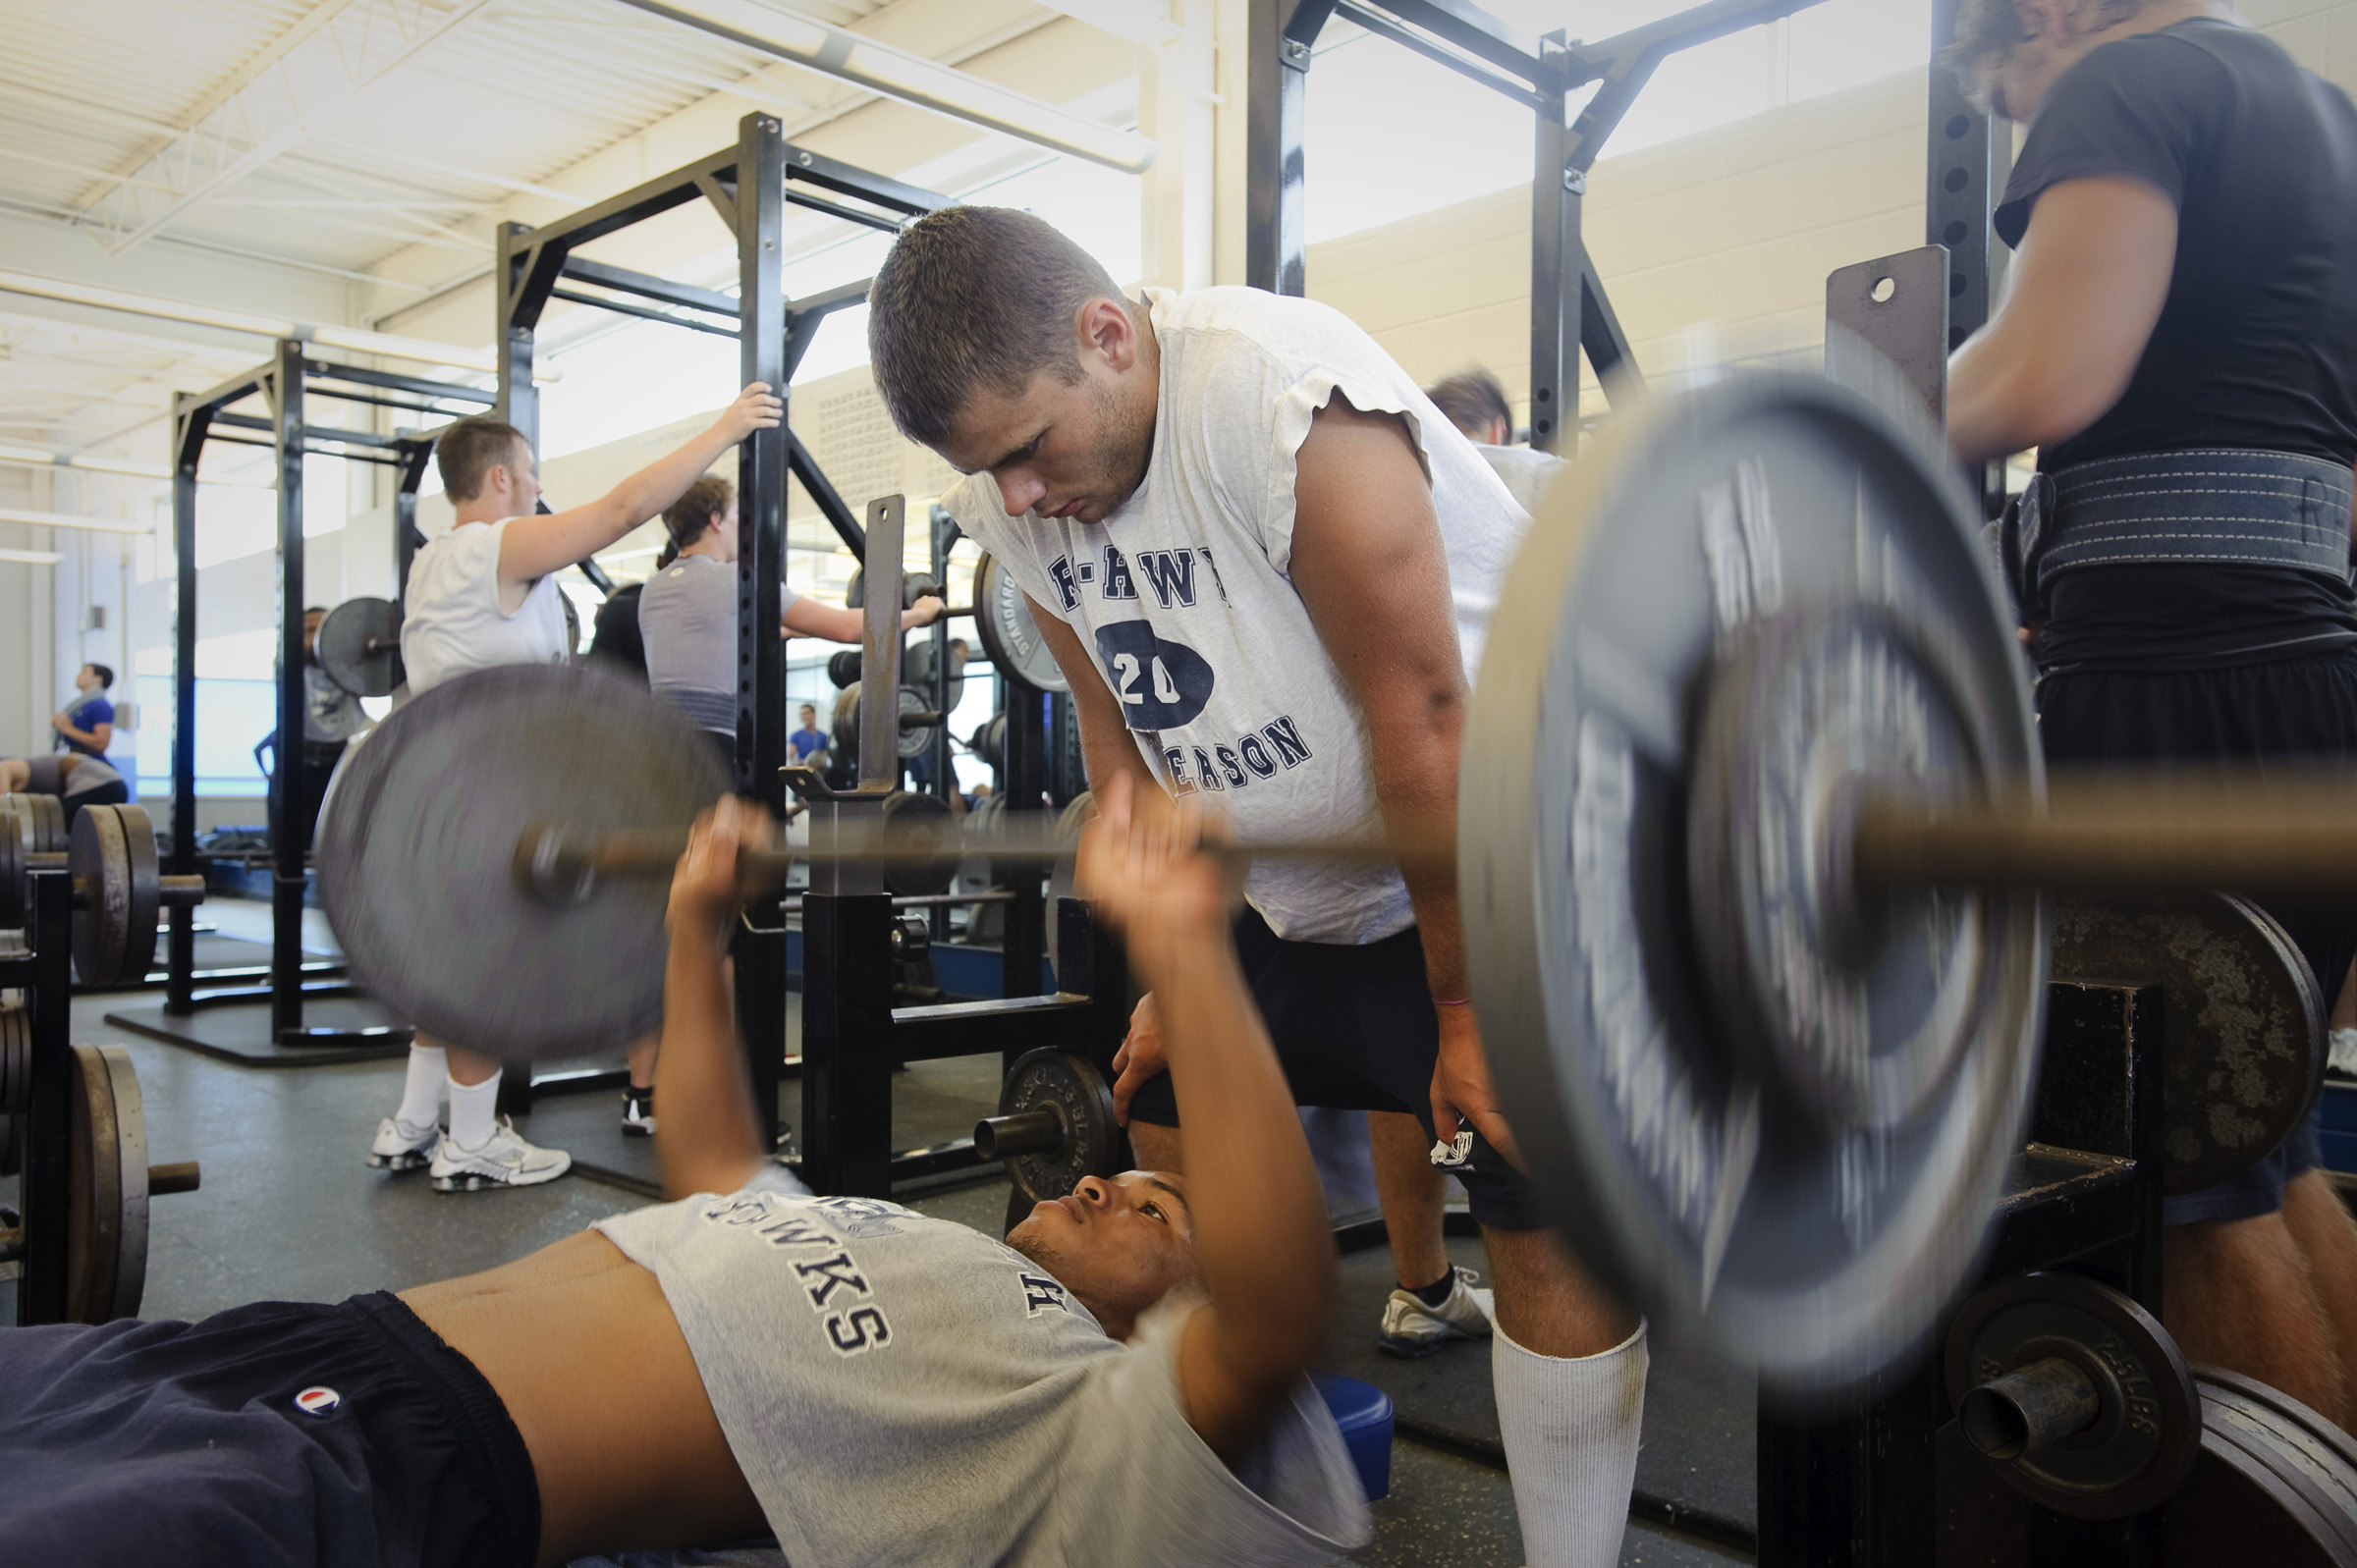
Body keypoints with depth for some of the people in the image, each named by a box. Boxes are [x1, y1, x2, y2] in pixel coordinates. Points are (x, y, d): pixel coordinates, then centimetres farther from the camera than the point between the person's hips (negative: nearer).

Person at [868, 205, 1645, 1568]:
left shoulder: (1284, 398, -28)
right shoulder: (1013, 493, -5)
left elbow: (1421, 718, -25)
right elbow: (1125, 741, 3)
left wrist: (1469, 1006, -18)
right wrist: (1172, 974, 3)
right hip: (1291, 883, 7)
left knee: (1550, 1233, -9)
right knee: (1169, 1129, 11)